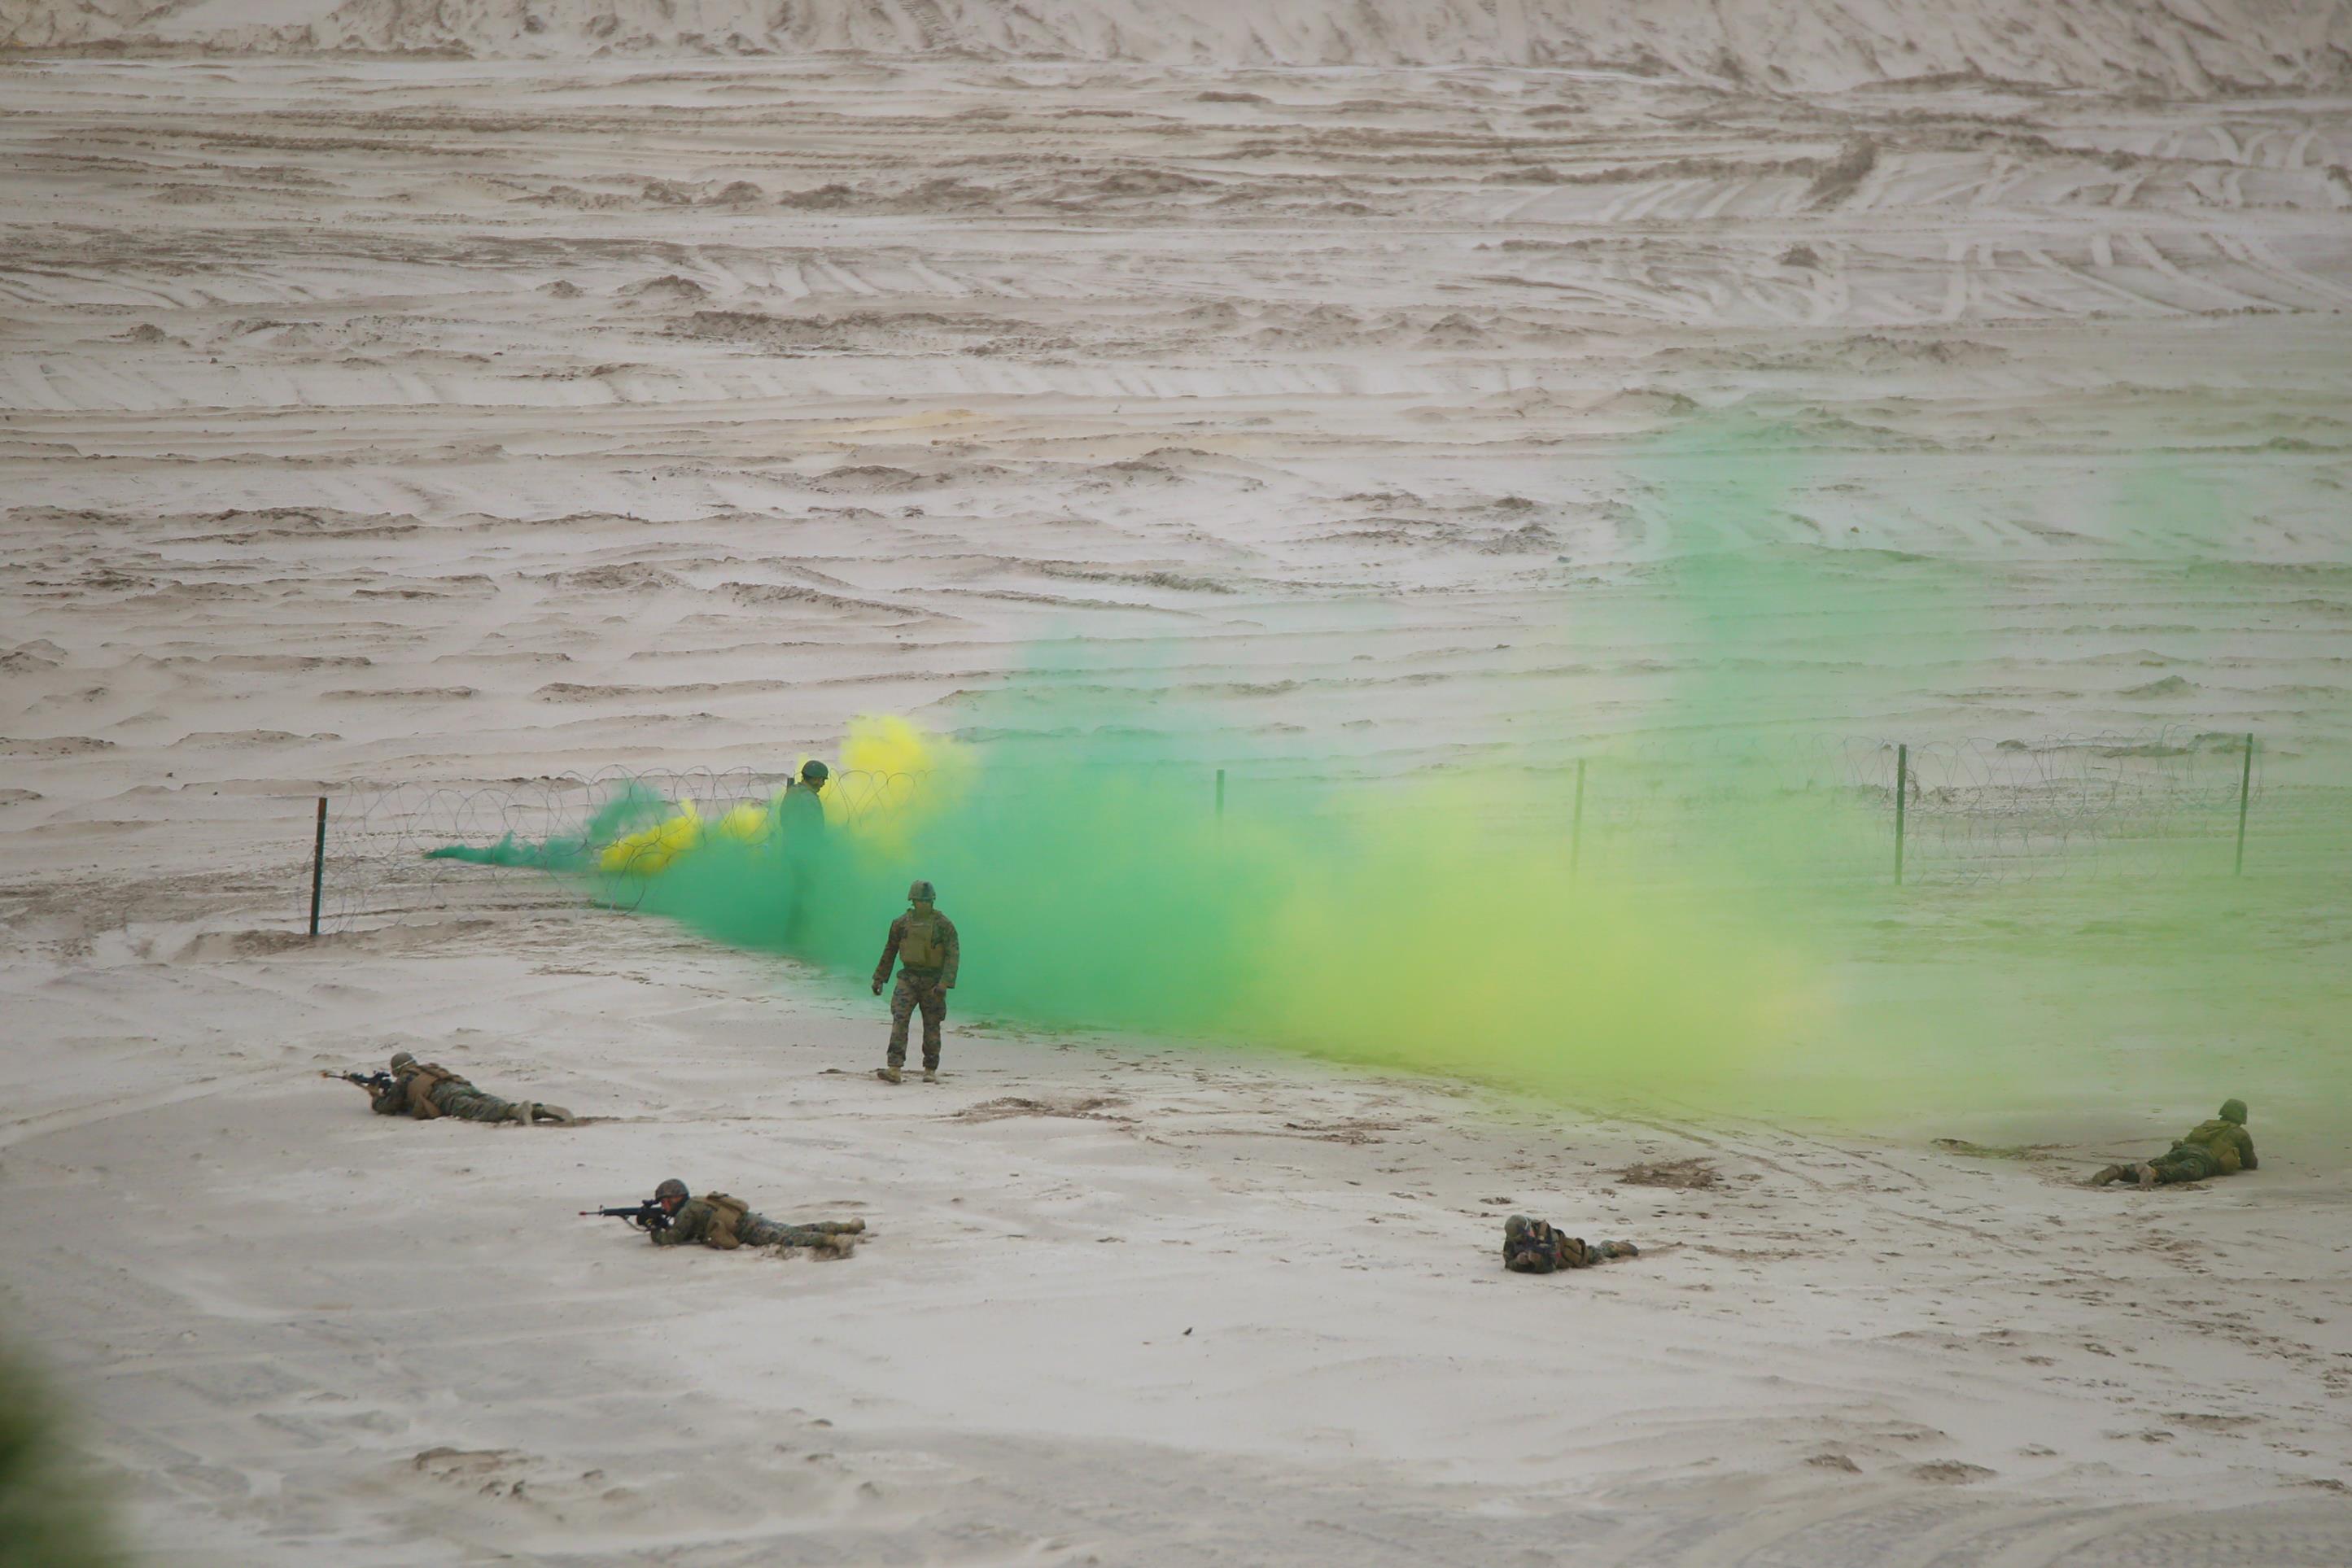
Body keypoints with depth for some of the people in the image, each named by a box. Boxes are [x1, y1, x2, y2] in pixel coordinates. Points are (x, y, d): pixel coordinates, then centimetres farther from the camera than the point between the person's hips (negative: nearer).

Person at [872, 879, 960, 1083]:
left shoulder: (944, 925, -6)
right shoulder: (901, 924, 3)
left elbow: (953, 955, -11)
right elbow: (889, 952, 14)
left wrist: (945, 982, -22)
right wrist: (879, 978, 14)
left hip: (933, 982, -2)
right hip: (908, 979, 2)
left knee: (932, 1026, 5)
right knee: (899, 1020, -13)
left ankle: (930, 1070, 17)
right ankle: (894, 1069, -19)